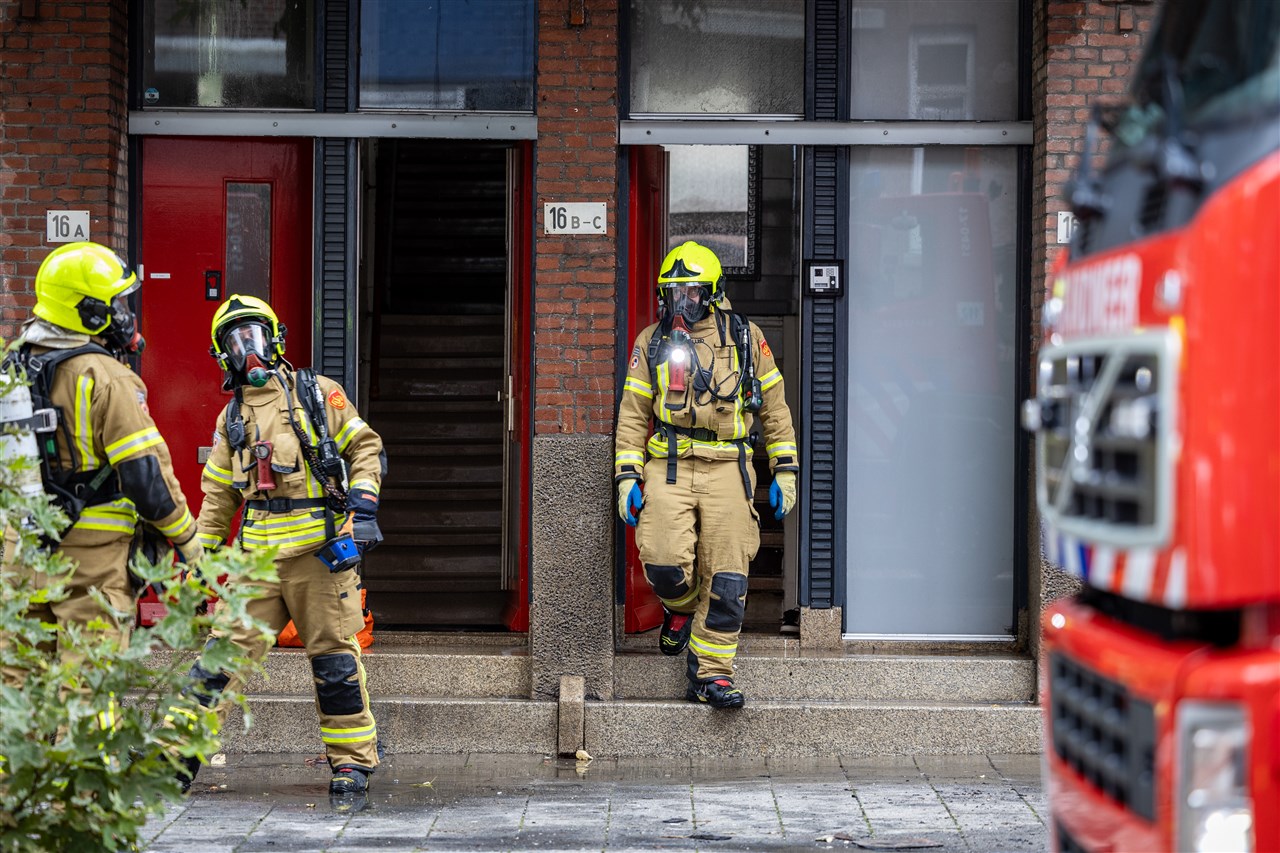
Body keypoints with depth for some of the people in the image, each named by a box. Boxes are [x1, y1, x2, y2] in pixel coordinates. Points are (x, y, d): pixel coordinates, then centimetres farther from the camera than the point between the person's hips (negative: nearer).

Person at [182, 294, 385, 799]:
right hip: (258, 555, 3)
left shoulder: (317, 394, 5)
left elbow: (365, 448, 4)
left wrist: (364, 503, -11)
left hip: (321, 549, -3)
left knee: (334, 658, 0)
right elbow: (219, 495, 20)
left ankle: (353, 760, 11)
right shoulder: (231, 418, 16)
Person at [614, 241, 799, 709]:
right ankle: (681, 606, 18)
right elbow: (633, 414, 10)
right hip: (668, 468, 0)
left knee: (726, 577, -5)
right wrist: (628, 477, 1)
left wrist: (785, 472, 8)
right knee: (664, 561, -17)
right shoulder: (651, 343, 10)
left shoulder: (746, 337, 9)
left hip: (727, 469, 0)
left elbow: (773, 407, 13)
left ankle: (711, 673, 4)